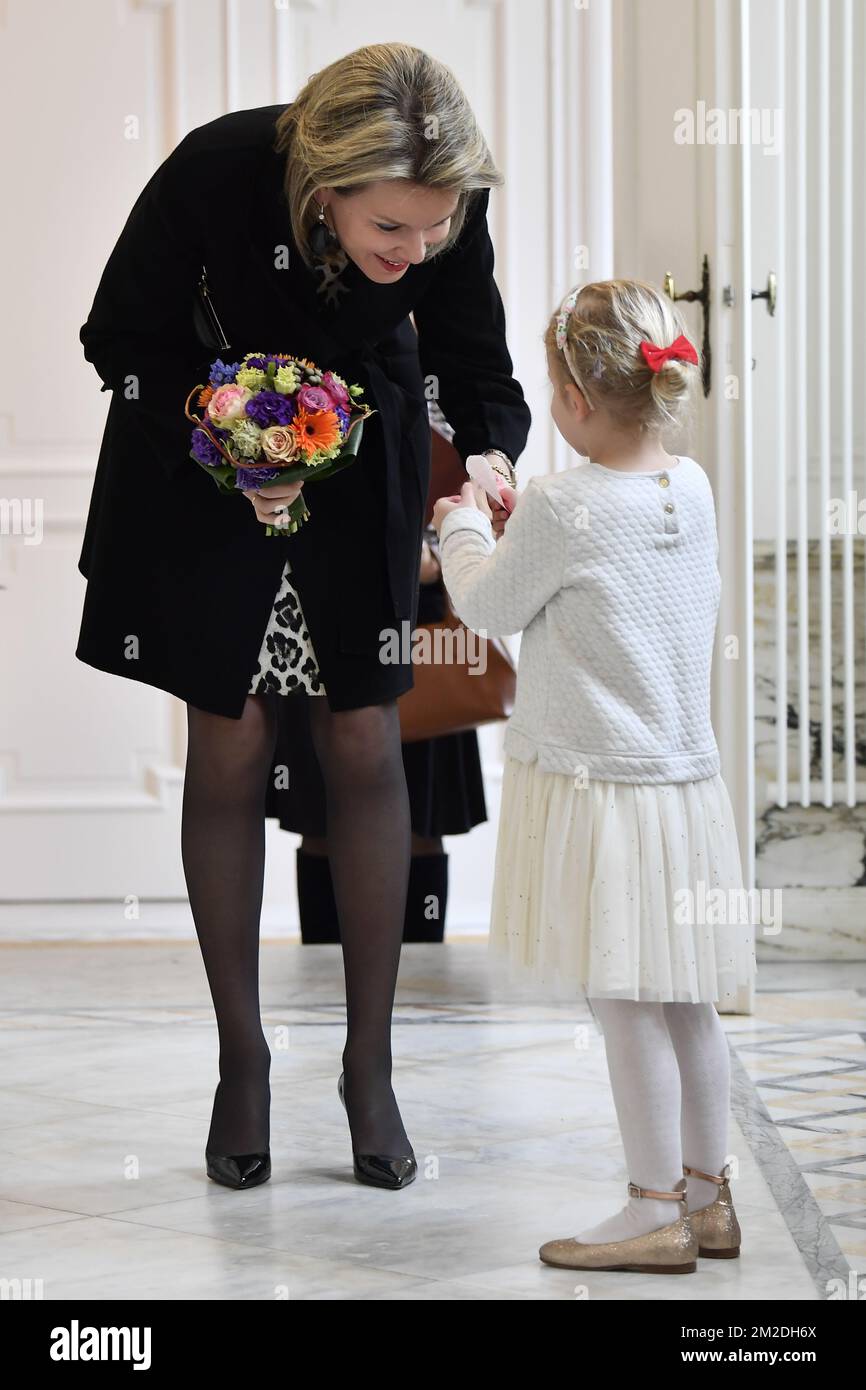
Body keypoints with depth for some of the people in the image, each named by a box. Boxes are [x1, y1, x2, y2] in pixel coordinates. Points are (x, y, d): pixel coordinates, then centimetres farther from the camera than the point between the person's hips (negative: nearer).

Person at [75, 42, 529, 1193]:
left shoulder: (449, 205, -25)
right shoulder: (217, 172, -32)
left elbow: (478, 367, -12)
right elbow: (120, 341, -17)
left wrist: (492, 460, -33)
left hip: (363, 462, 2)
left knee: (366, 746, 1)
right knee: (231, 751, 1)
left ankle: (370, 1063, 12)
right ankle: (242, 1059, 15)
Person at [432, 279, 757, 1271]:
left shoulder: (562, 508, -17)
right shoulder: (692, 489, 3)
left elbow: (486, 609, -2)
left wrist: (462, 527, 15)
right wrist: (520, 523, 20)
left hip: (594, 786, -7)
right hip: (684, 779, 7)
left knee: (627, 1006, 1)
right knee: (686, 1004, 13)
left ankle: (657, 1213, 8)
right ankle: (706, 1197, 23)